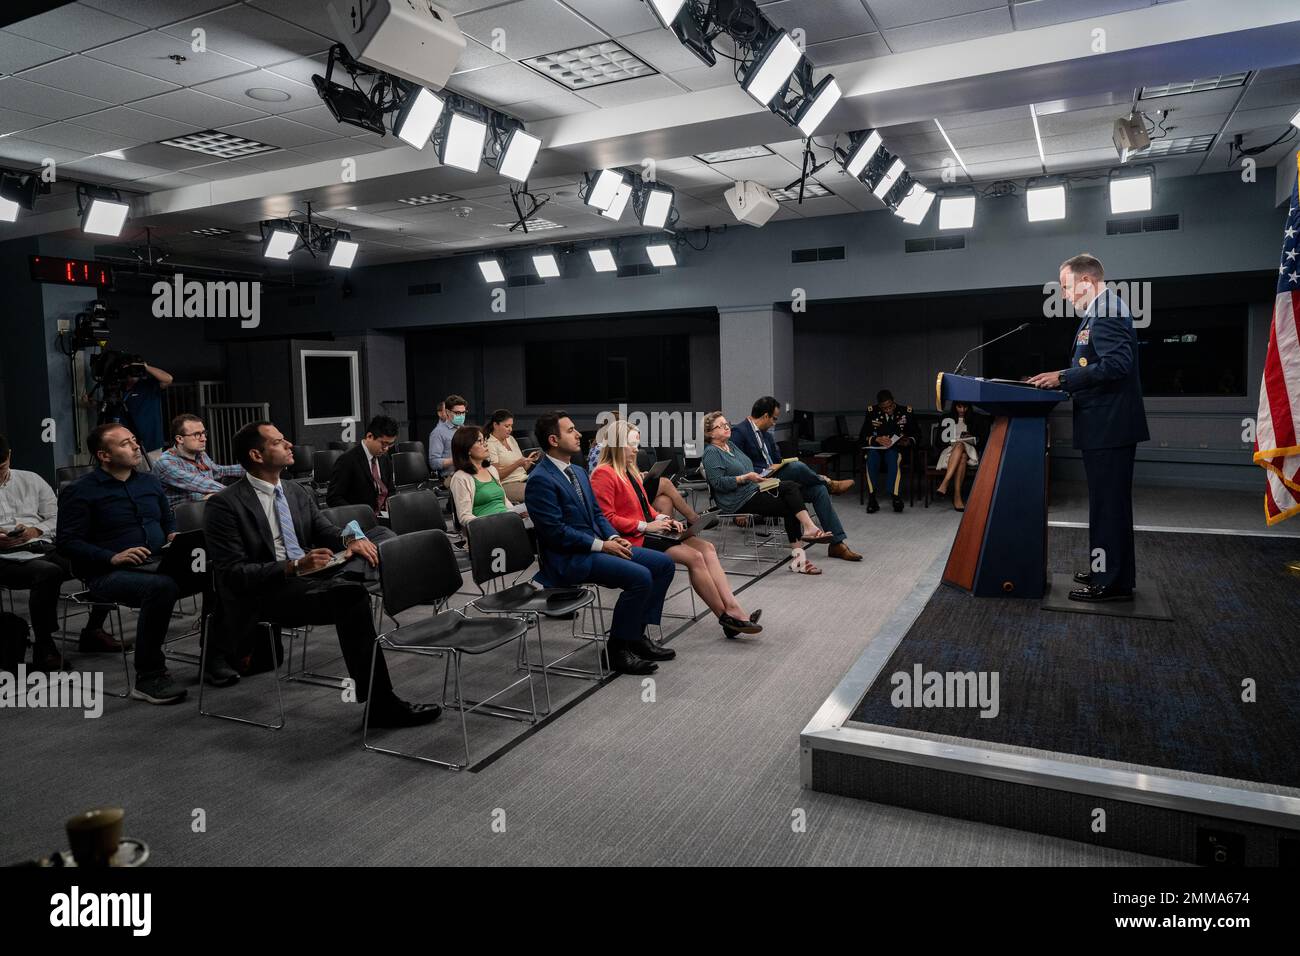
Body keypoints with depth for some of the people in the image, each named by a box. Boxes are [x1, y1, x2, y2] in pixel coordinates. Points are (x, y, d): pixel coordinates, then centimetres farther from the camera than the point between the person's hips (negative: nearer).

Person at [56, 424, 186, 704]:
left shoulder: (150, 482, 17)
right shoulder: (80, 491, 0)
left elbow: (168, 521, 26)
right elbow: (67, 542, -6)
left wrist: (173, 536, 3)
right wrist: (112, 558, -19)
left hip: (157, 565, 5)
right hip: (107, 574, -5)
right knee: (161, 586, -37)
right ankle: (148, 678, -24)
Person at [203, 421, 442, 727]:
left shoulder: (298, 492, 14)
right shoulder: (224, 505, -7)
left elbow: (326, 531, 15)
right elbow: (232, 573, -13)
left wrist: (349, 539, -11)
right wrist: (293, 568, -26)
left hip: (308, 579, 7)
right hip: (264, 595, -7)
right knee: (349, 594, -29)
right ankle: (380, 704, -23)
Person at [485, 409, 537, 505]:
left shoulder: (511, 439, 18)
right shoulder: (490, 445, -3)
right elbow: (497, 475, -11)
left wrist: (530, 459, -2)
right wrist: (518, 463, -20)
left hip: (524, 479, 7)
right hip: (506, 485, -7)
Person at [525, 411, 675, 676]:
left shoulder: (579, 472, 15)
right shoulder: (540, 480, -14)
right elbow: (555, 531, -20)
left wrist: (614, 537, 0)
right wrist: (602, 545, -18)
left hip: (594, 546, 10)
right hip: (567, 558, -9)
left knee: (663, 563, 0)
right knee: (640, 576, -26)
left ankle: (637, 635, 7)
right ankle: (618, 649, -10)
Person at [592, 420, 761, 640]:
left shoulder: (630, 471, 20)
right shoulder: (603, 474, -9)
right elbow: (607, 519, -16)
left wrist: (662, 518, 5)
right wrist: (646, 525, -17)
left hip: (647, 532, 9)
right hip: (632, 540, -9)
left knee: (706, 547, -10)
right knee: (694, 556, -22)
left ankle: (732, 607, -19)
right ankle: (726, 617, -14)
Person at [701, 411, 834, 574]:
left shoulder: (731, 445, 20)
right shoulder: (711, 453, -8)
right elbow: (719, 483, -19)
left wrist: (761, 477, 9)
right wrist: (746, 477, -22)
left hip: (754, 490, 8)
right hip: (740, 502, -8)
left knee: (792, 486, -15)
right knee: (789, 507, -16)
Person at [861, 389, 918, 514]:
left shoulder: (906, 411, 4)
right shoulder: (872, 412, 4)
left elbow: (915, 434, 9)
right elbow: (862, 436, 1)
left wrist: (908, 441, -14)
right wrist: (877, 439, -17)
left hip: (896, 448, -1)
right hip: (877, 447, 1)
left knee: (892, 456, -37)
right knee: (872, 457, -35)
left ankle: (895, 495, -39)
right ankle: (872, 498, -31)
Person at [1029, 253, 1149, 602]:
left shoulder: (1105, 311, -14)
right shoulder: (1102, 311, 18)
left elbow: (1118, 363, -25)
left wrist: (1064, 377, -20)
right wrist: (1063, 379, 11)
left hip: (1109, 426, -11)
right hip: (1109, 425, 11)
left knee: (1108, 503, -5)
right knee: (1110, 502, 17)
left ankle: (1112, 582, 1)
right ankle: (1110, 570, 27)